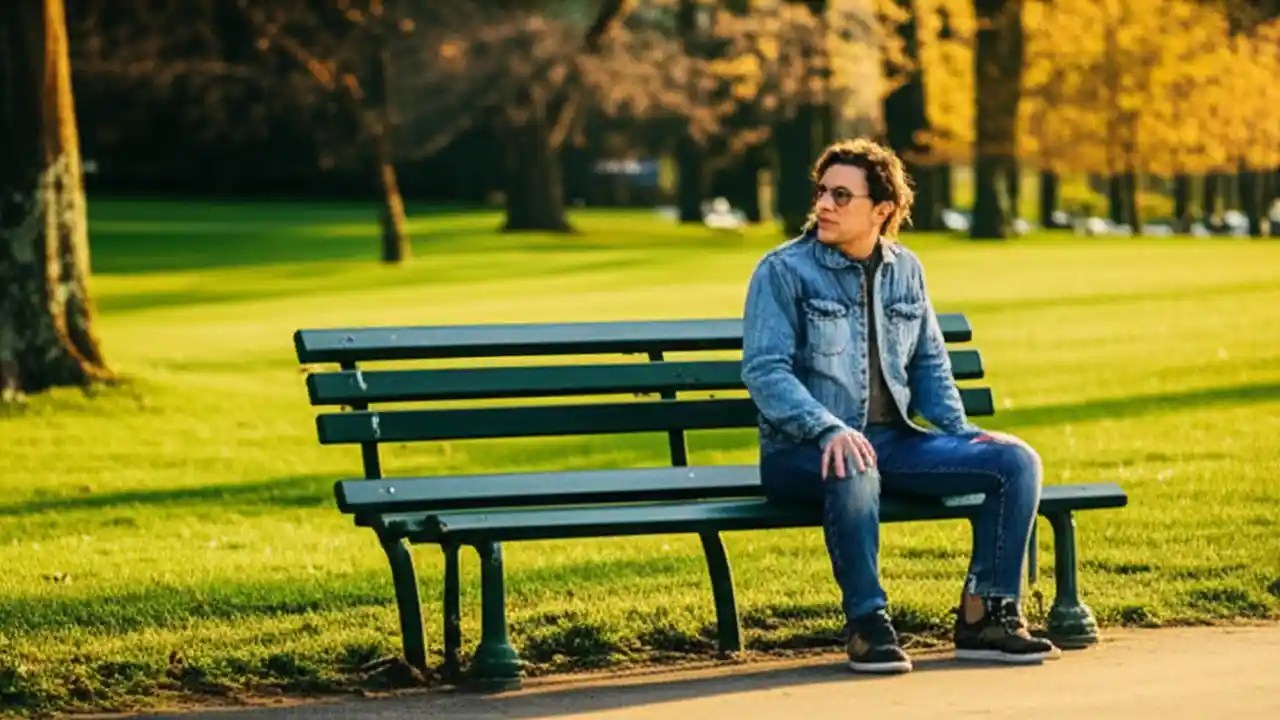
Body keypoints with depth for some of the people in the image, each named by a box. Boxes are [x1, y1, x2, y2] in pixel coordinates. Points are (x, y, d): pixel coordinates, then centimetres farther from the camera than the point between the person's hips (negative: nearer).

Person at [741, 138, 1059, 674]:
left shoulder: (905, 270, 13)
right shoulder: (783, 270, -4)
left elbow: (930, 363, 20)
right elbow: (763, 370, -13)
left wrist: (960, 431, 3)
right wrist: (830, 430, -28)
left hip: (894, 440, 6)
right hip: (804, 450, -5)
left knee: (1016, 461, -11)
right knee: (854, 473, -41)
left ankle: (985, 615, -8)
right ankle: (867, 625, -26)